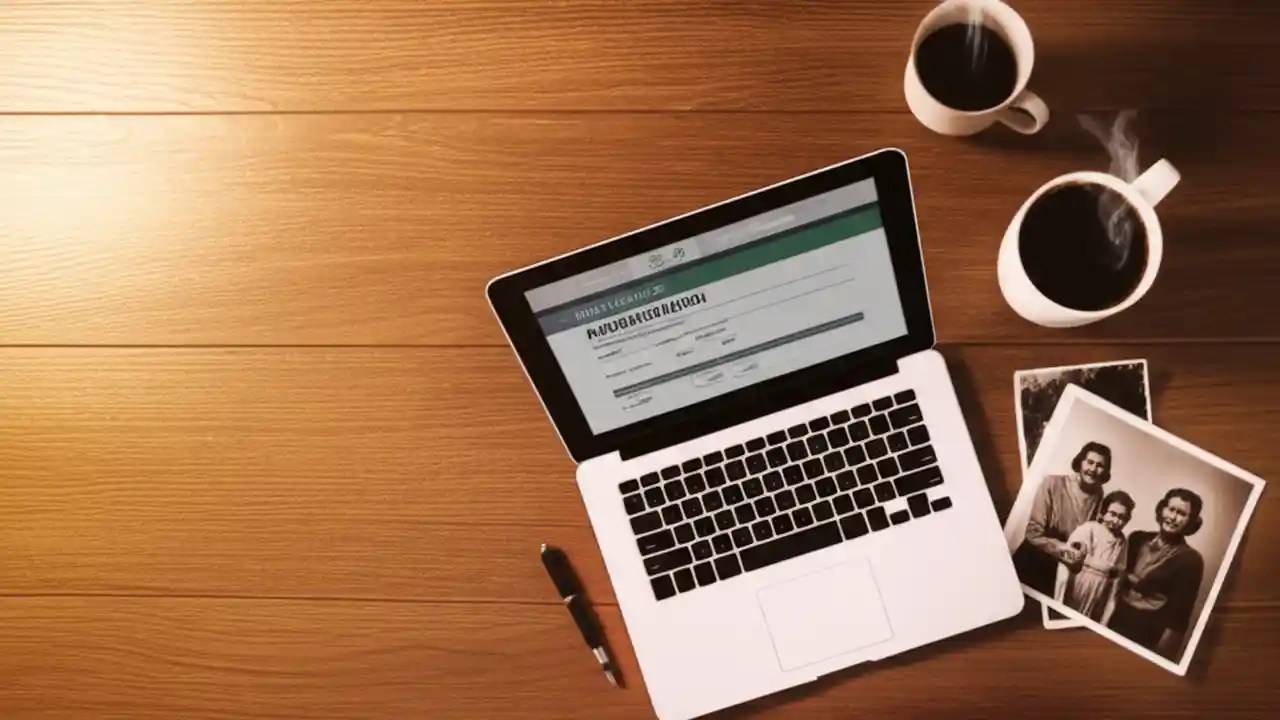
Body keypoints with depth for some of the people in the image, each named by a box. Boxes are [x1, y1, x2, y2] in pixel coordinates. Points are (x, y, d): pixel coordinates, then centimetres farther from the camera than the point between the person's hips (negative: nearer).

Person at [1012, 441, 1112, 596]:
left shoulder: (1098, 496, -7)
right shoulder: (1053, 484, -16)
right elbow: (1033, 532, -16)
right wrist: (1062, 547, -27)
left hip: (1059, 570, 3)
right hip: (1031, 562, -3)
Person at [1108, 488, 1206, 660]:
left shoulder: (1190, 560, -7)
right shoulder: (1138, 539, 6)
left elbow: (1178, 616, -10)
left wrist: (1161, 656, -13)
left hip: (1148, 638, -4)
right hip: (1115, 624, 4)